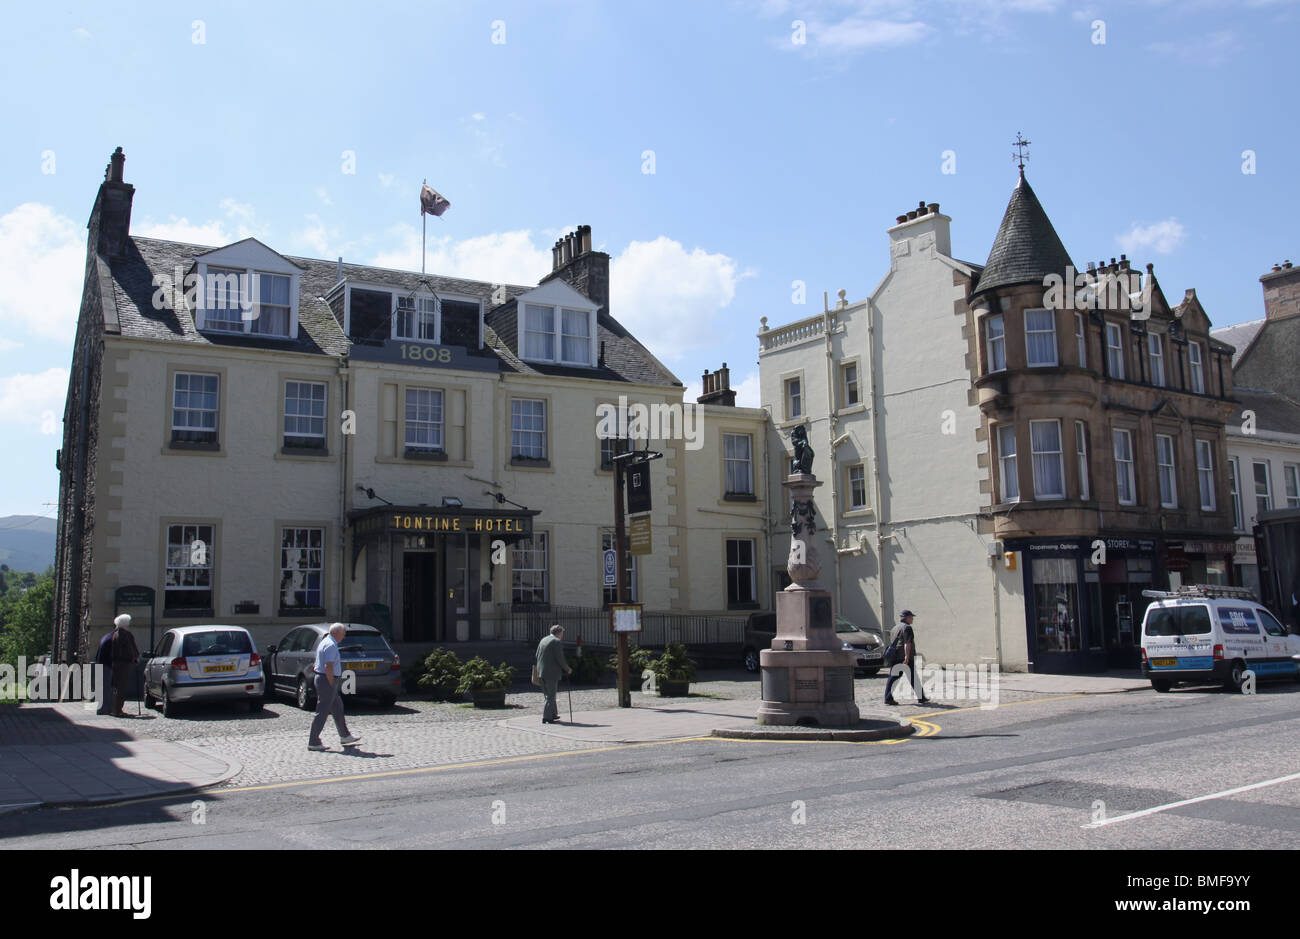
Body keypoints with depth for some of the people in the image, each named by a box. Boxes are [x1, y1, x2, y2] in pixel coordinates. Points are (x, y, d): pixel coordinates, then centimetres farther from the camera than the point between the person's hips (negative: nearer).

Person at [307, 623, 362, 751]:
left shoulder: (325, 642, 17)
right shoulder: (331, 645, -17)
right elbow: (328, 666, -26)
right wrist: (332, 684, -20)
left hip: (322, 678, 11)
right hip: (327, 681, -11)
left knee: (338, 709, 17)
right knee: (322, 712, -6)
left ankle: (345, 736, 26)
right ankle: (313, 742, -2)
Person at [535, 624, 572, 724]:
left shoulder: (543, 640, 12)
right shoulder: (557, 642, -11)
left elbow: (537, 655, 14)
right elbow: (560, 659, -15)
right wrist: (567, 669, -2)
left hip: (541, 671, 8)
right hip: (552, 672, -8)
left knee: (549, 694, 18)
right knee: (551, 695, -2)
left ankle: (553, 714, 26)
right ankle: (547, 717, -3)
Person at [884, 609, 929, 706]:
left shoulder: (895, 628, 19)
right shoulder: (907, 627, -8)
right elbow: (907, 643, -17)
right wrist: (907, 657, -22)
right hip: (904, 657, -8)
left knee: (892, 678, 5)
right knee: (914, 678, 2)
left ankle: (888, 698, -1)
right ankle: (921, 698, 9)